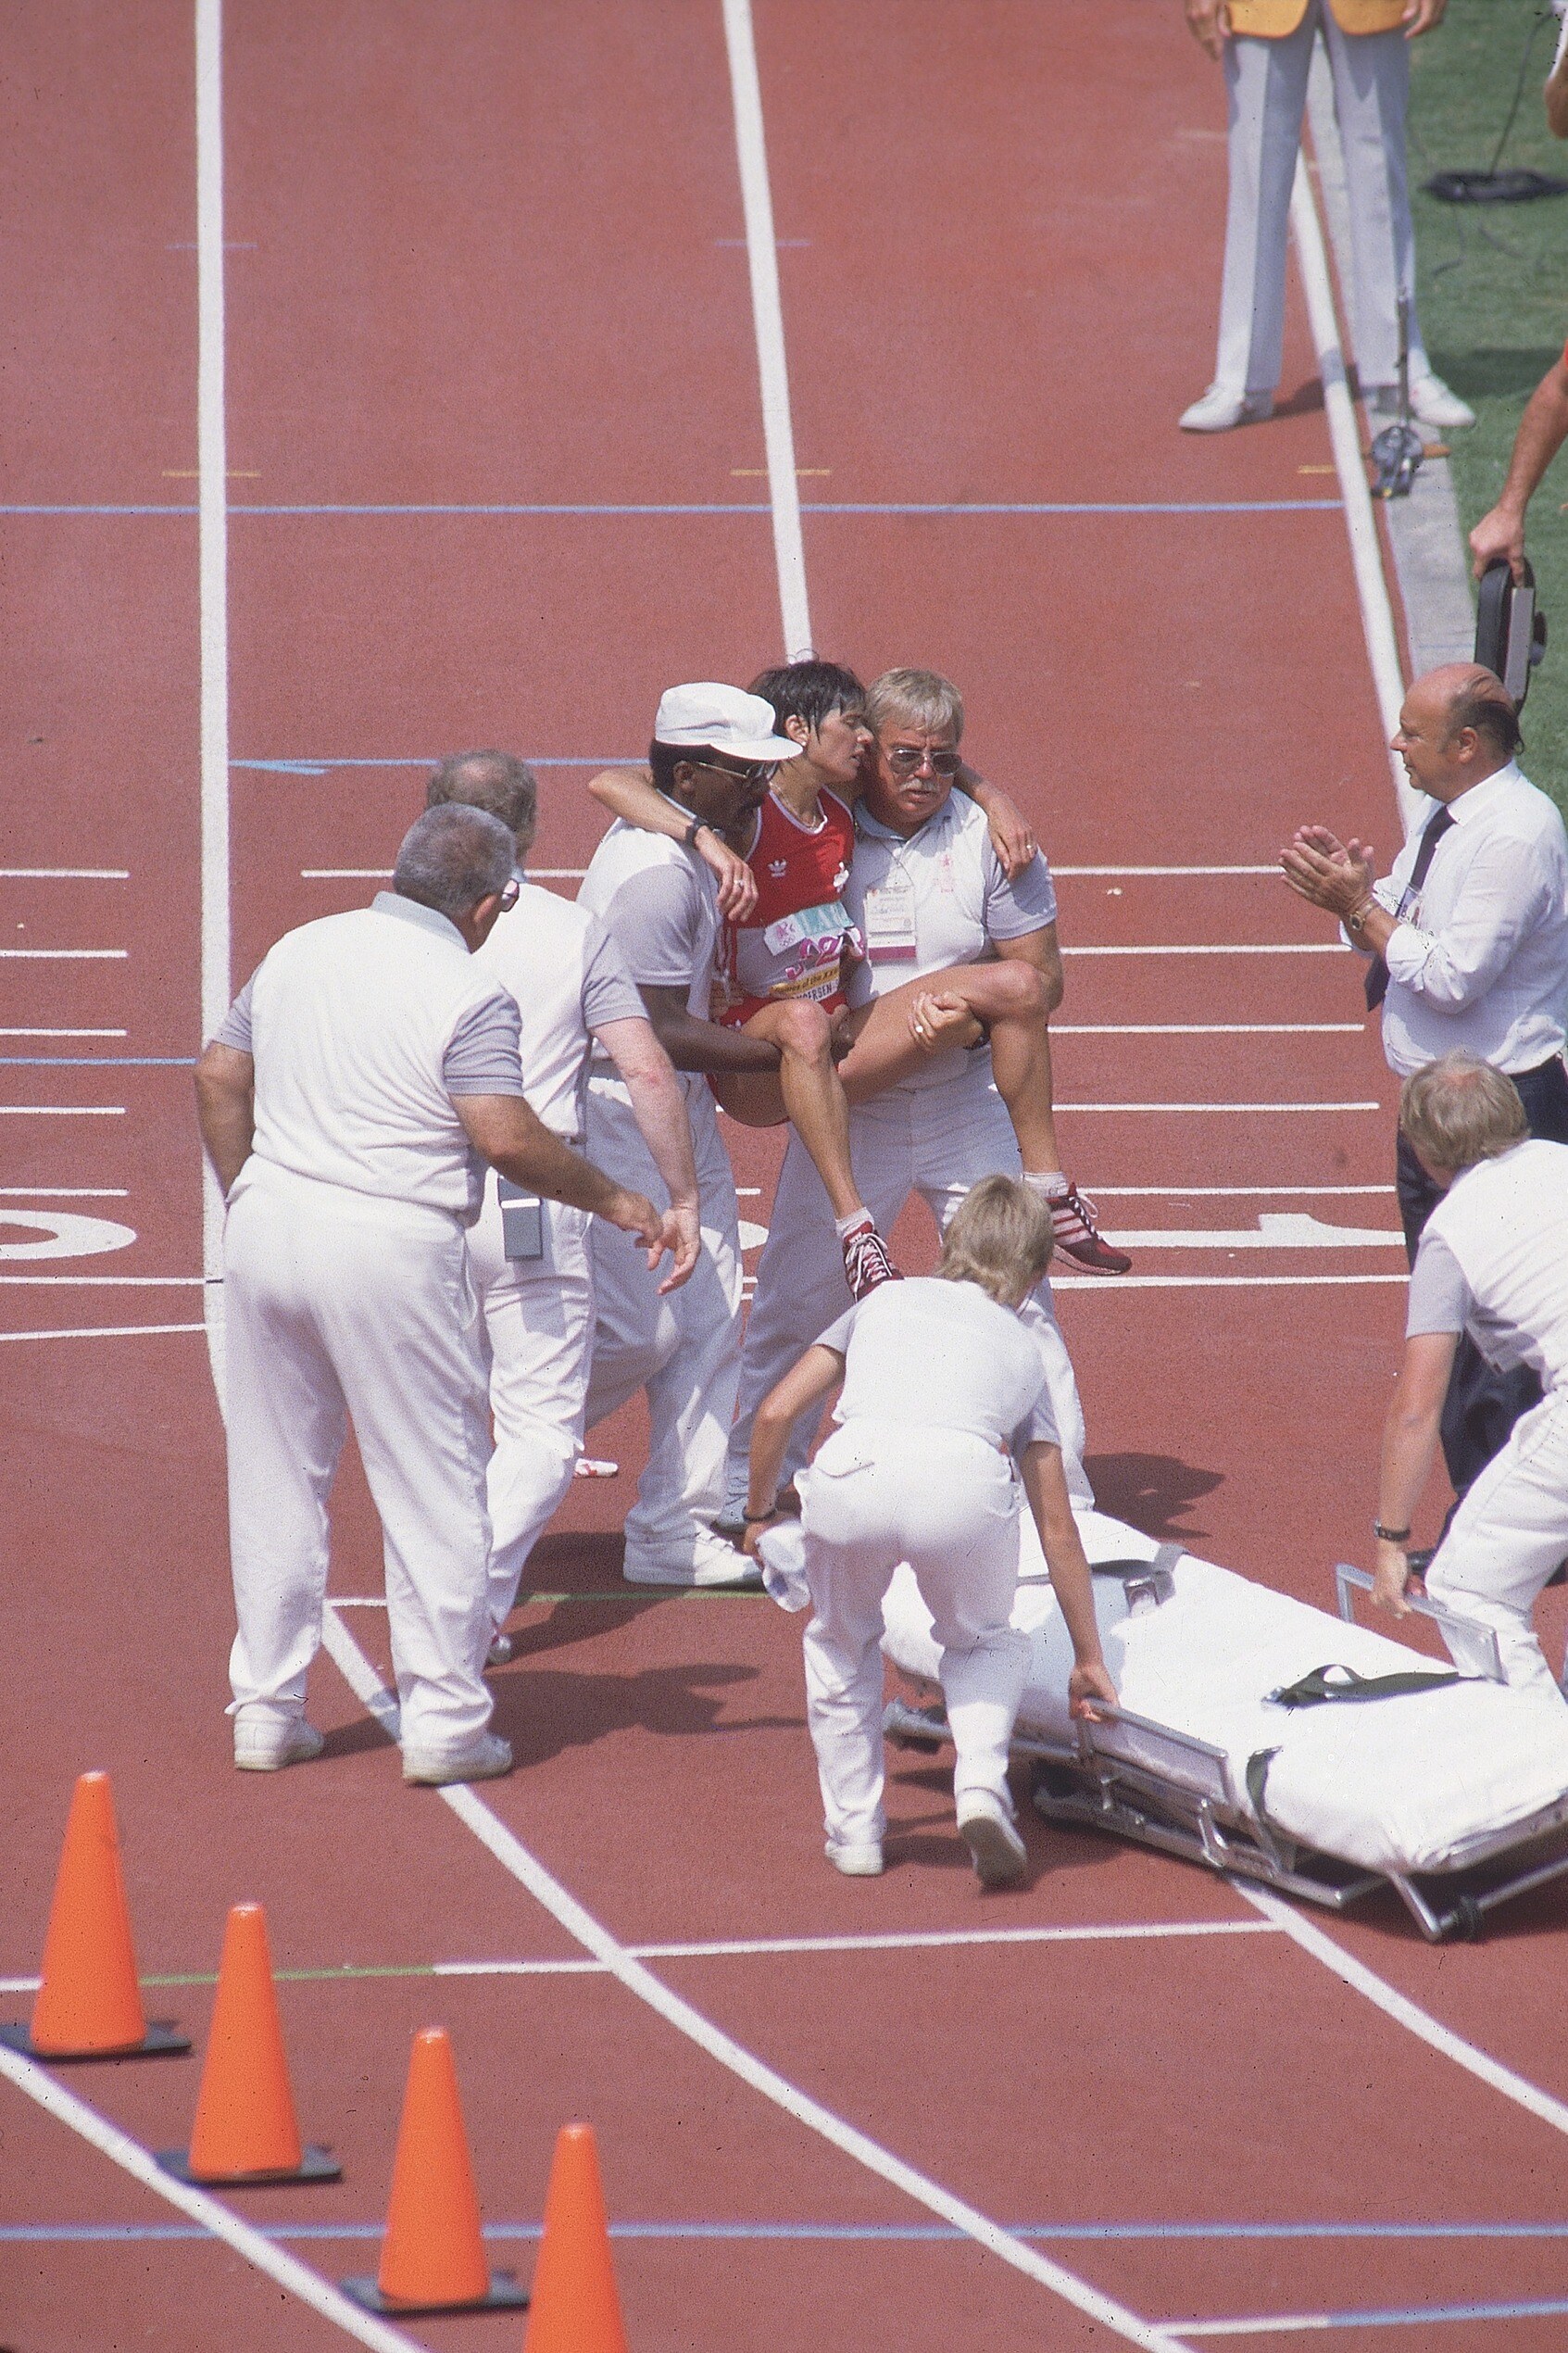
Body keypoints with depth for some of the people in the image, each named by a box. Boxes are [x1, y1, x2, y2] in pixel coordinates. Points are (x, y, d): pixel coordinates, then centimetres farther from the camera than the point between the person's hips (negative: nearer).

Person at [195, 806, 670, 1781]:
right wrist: (613, 1200, -6)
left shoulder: (299, 951, 10)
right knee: (435, 1487, 4)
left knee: (275, 1480, 14)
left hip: (271, 1226, 6)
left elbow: (219, 1077, 15)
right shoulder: (470, 995, -10)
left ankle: (266, 1709, 19)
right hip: (390, 1246, -6)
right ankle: (444, 1720, 6)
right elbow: (507, 1137, -18)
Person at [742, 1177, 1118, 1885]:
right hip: (966, 1482, 0)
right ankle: (981, 1788, 6)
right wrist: (1088, 1660, 42)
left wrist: (759, 1513, 40)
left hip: (852, 1476, 0)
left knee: (842, 1643, 29)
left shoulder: (885, 1300, 34)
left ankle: (854, 1828, 26)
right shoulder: (1020, 1348, 34)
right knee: (984, 1642, 29)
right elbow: (1057, 1527, 35)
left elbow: (778, 1411, 23)